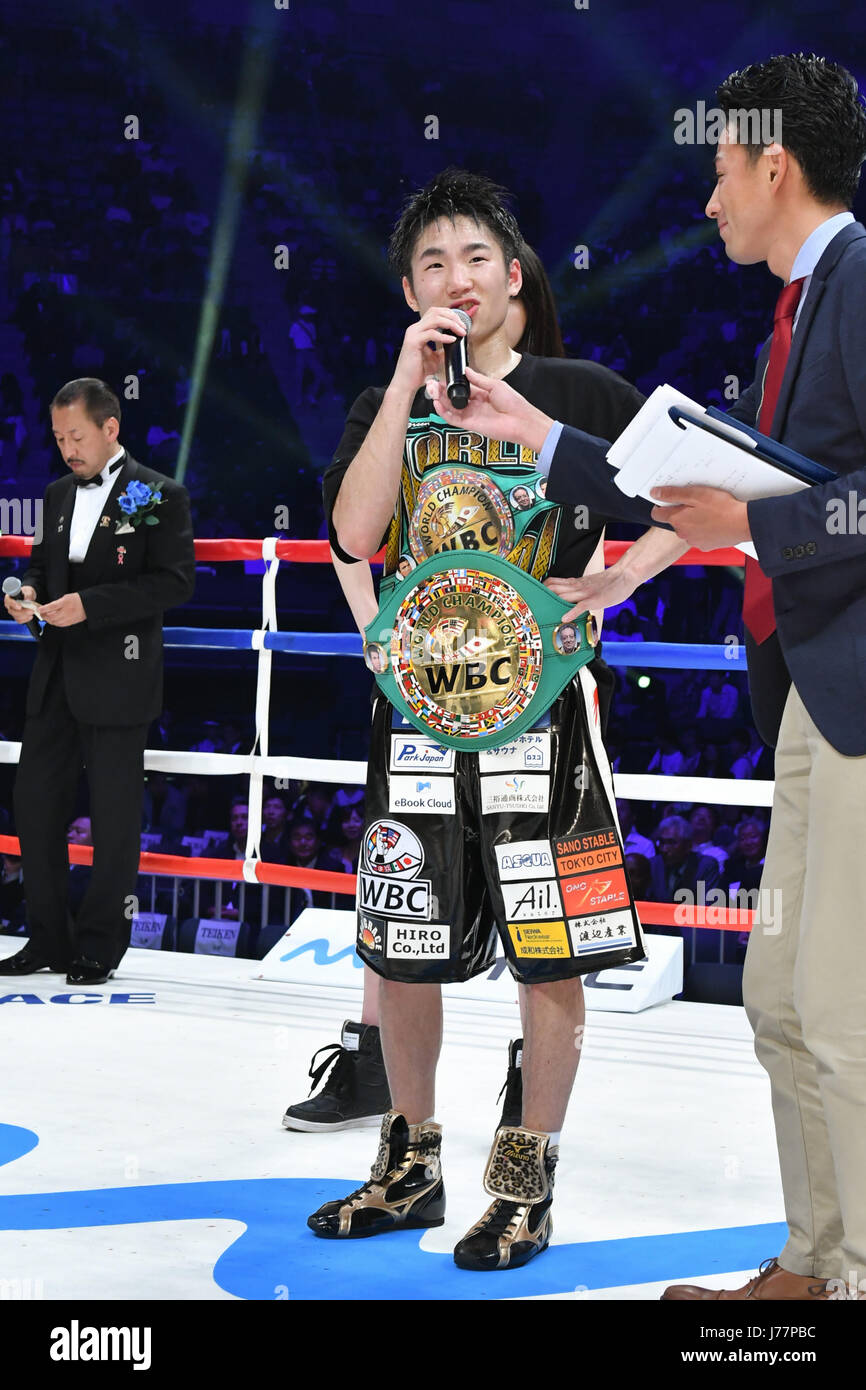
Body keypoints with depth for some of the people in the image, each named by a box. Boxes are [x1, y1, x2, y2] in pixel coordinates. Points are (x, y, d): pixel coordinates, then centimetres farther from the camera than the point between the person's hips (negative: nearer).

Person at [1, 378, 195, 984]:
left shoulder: (160, 496, -6)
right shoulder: (59, 493, 14)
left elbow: (175, 581, -13)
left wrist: (90, 604, -20)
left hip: (117, 681, -7)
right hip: (56, 678, 7)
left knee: (114, 817, 2)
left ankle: (100, 948, 12)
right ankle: (49, 940, 19)